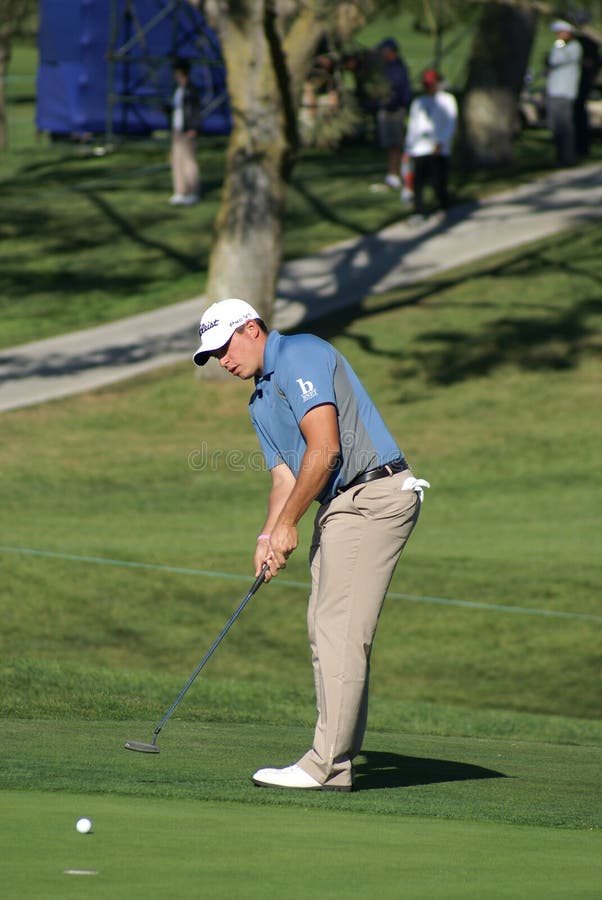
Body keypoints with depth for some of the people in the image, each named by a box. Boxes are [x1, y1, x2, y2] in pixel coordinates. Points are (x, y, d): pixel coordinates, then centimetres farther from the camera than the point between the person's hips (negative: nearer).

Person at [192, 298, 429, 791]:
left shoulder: (299, 354, -8)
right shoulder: (261, 402, 23)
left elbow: (324, 447, -17)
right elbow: (285, 474, 18)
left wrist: (288, 523, -11)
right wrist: (268, 536, 0)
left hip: (372, 496, -10)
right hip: (340, 506, 10)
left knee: (341, 631, -12)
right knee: (326, 631, 8)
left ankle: (325, 765, -14)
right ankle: (337, 764, 9)